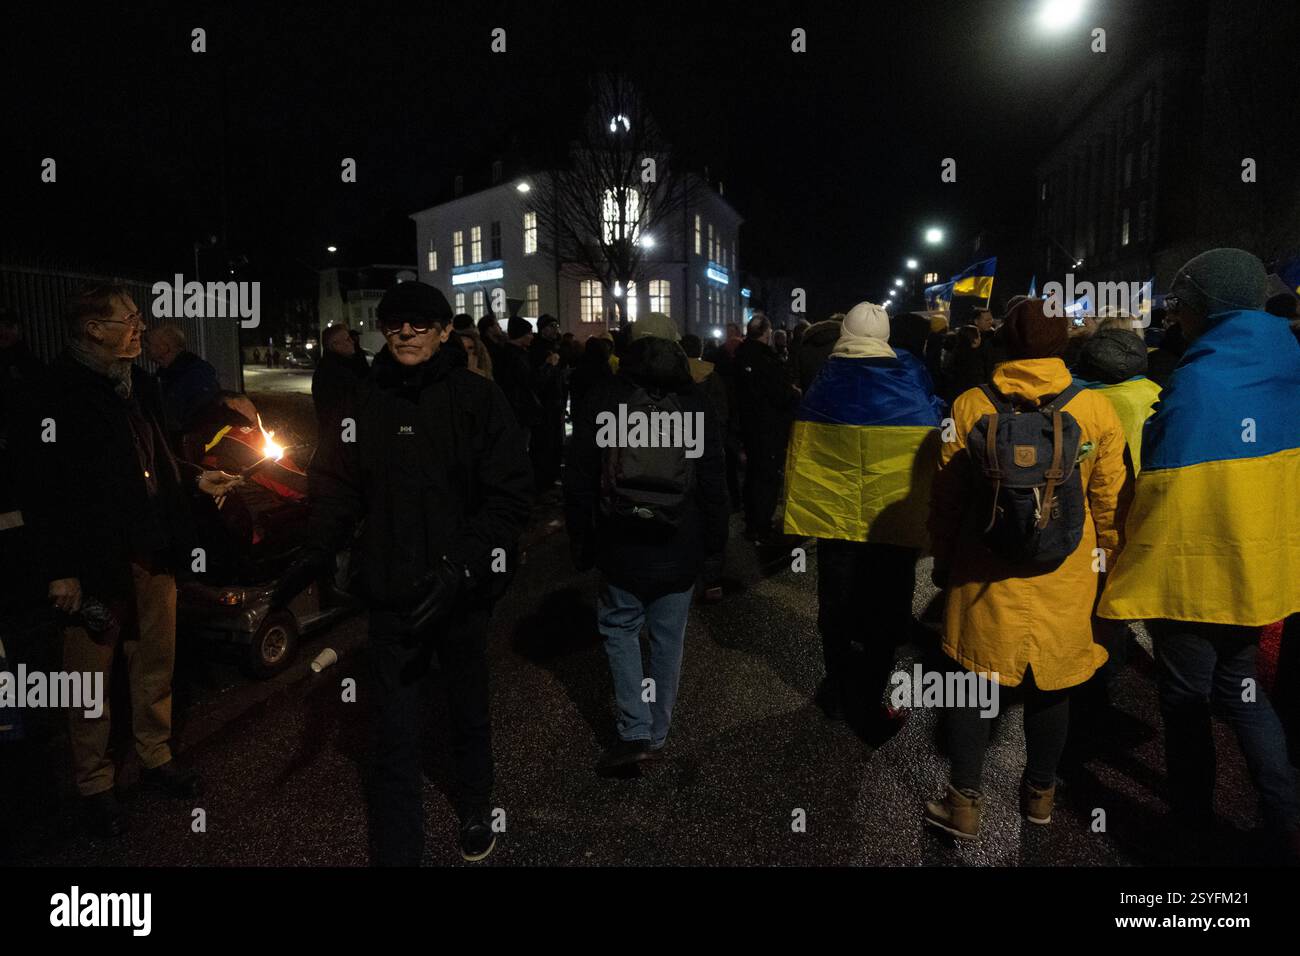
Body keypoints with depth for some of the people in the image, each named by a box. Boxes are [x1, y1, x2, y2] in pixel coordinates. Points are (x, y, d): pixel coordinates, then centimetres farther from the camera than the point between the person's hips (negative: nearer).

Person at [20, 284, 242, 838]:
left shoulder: (136, 384, 11)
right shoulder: (61, 392, -11)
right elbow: (42, 488, -14)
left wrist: (195, 481, 11)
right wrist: (59, 570, -15)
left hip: (153, 553, 7)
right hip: (95, 561, -6)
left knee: (155, 665, 15)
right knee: (90, 678, 8)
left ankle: (156, 757, 32)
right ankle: (94, 783, 23)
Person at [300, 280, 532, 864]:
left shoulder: (477, 398, -8)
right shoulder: (366, 403, 1)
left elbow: (510, 494, -13)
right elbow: (339, 489, 3)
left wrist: (462, 565, -25)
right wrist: (316, 554, -15)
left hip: (463, 592, -1)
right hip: (392, 594, 1)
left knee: (468, 709, 20)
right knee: (395, 733, 2)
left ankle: (474, 810, 46)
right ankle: (396, 850, 18)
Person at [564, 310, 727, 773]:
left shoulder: (601, 399, -2)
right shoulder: (696, 403, 0)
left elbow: (579, 481, -1)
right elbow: (713, 483, 1)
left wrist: (582, 543, 7)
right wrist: (714, 540, 10)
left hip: (621, 546, -1)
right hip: (680, 548, 2)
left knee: (619, 630, 13)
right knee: (668, 638, 13)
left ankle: (635, 733, 3)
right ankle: (658, 733, 24)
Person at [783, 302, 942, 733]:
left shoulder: (822, 382, -3)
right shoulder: (911, 378, -7)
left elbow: (798, 455, 2)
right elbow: (930, 453, -2)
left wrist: (797, 509, 12)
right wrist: (926, 513, 7)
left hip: (834, 519, 2)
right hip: (897, 520, -1)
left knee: (836, 607, 16)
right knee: (885, 611, 11)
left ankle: (837, 694, 29)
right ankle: (874, 705, 17)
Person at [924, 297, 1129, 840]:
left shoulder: (969, 406, -7)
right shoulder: (1096, 411, -6)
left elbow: (945, 498, -1)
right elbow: (1110, 507, -1)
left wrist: (942, 562, 12)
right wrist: (1109, 566, 15)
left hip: (984, 577, -1)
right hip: (1064, 582, 2)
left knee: (972, 682, 12)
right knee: (1049, 685, 17)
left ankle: (966, 801, 17)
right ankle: (1040, 794, 35)